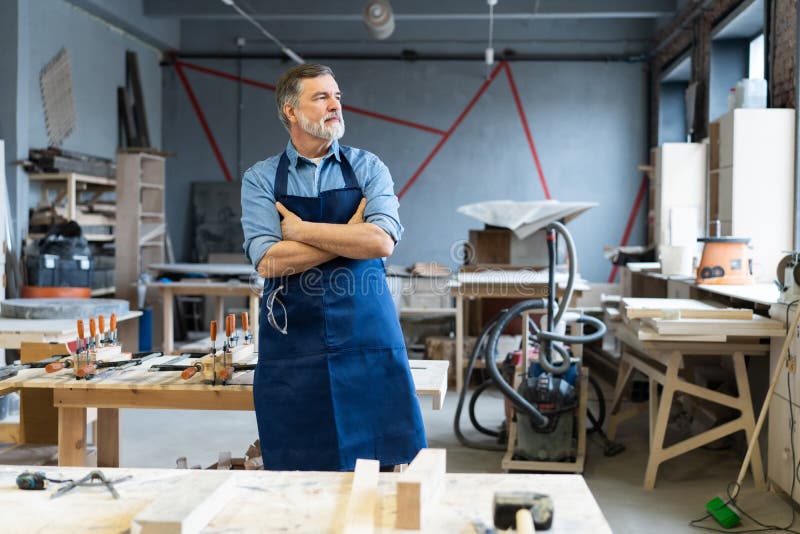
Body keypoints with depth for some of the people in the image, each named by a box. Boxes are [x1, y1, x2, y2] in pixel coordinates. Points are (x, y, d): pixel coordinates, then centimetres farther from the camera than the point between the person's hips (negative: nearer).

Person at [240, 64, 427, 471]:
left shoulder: (367, 168, 5)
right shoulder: (260, 179, 4)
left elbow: (382, 241, -12)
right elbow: (268, 261, -11)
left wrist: (300, 230, -9)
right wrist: (352, 233, -9)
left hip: (368, 340, 1)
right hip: (291, 346, 0)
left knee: (385, 464, 3)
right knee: (300, 477, 7)